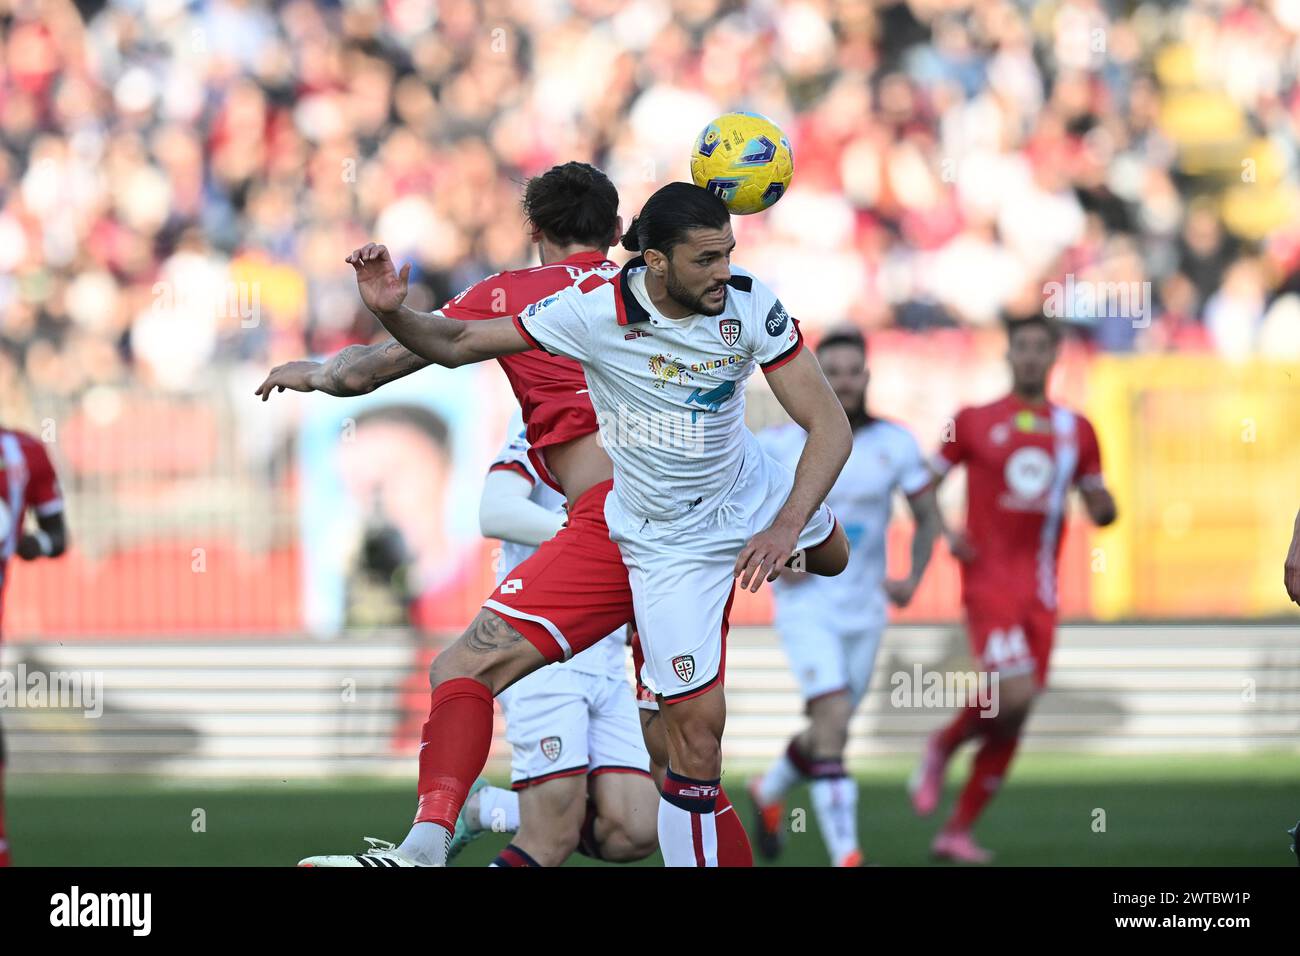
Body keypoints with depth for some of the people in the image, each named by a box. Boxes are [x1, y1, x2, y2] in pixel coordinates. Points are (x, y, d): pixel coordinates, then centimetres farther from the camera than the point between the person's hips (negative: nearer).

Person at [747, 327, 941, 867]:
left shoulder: (893, 444, -1)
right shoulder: (781, 445, -7)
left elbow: (927, 519, 7)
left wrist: (913, 578, -10)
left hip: (864, 611, 4)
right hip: (806, 605, -4)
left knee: (827, 733, 14)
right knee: (834, 717, -21)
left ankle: (770, 792, 46)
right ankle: (845, 854, -23)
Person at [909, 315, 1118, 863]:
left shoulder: (1076, 431, 11)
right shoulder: (974, 422, 2)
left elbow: (1100, 510, 15)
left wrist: (1102, 507, -9)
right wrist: (945, 533, -9)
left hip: (1039, 591, 4)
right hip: (989, 578, -4)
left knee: (1012, 723, 3)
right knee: (1014, 697, -22)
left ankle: (957, 833, 13)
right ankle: (941, 748, 7)